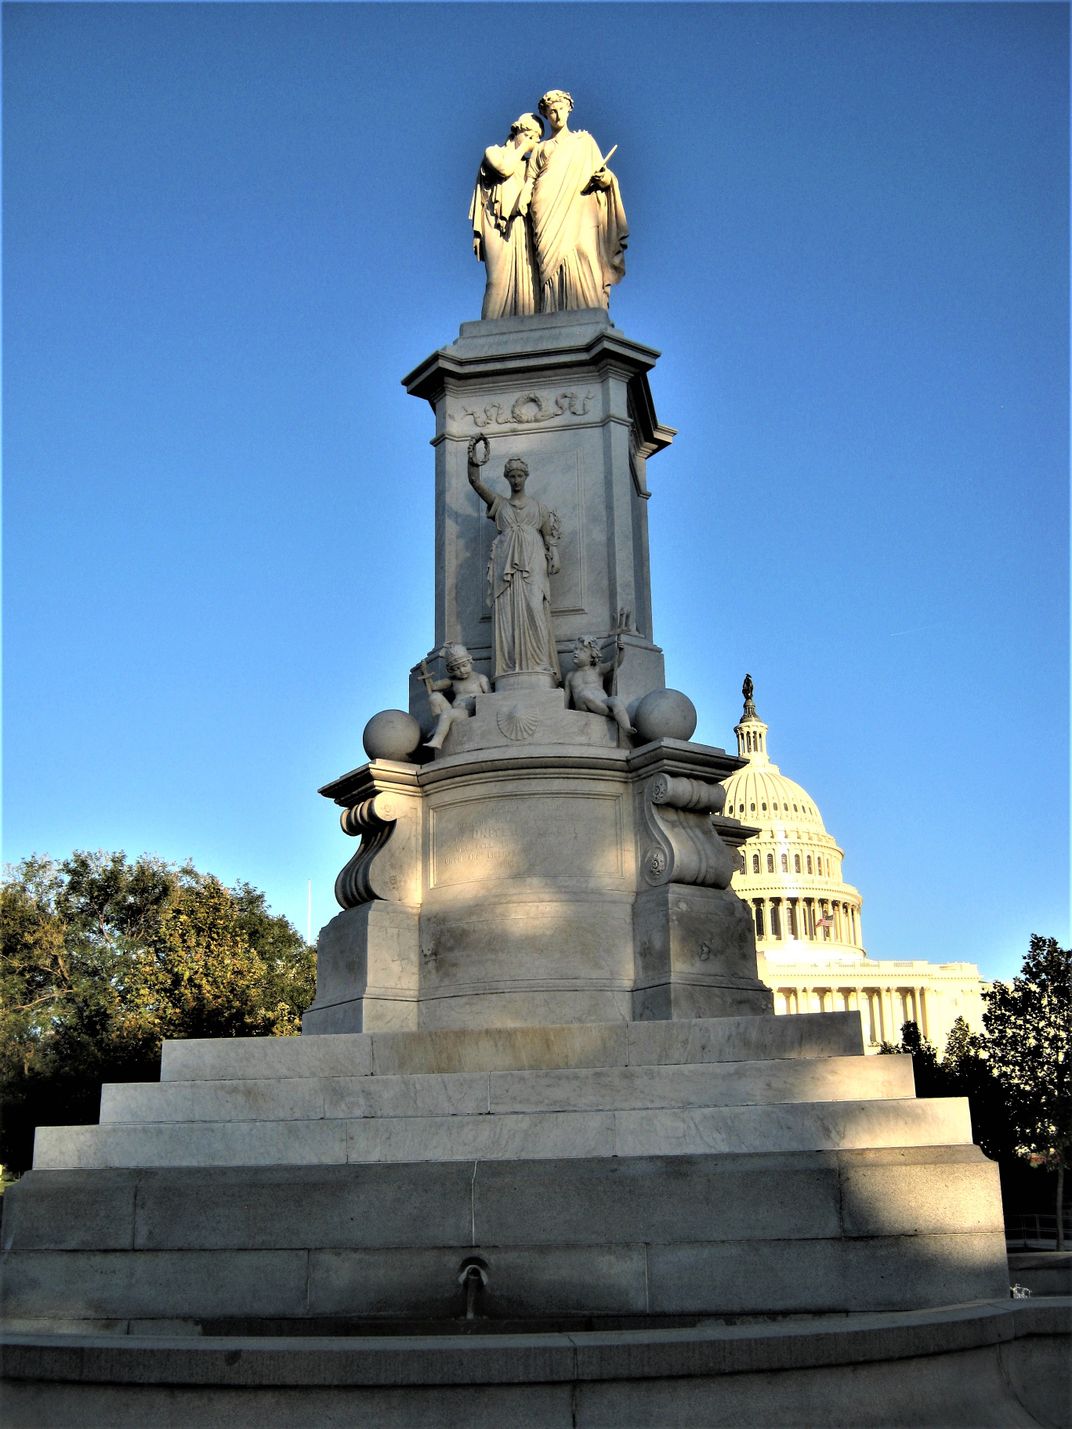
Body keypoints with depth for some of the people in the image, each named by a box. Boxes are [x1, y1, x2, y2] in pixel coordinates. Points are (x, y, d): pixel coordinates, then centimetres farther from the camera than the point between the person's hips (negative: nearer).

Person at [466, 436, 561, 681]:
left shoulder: (537, 507, 19)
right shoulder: (499, 504, 20)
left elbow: (549, 535, 11)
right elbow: (475, 481, 10)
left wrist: (554, 557, -6)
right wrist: (474, 454, -1)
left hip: (532, 562, -1)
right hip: (506, 561, 1)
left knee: (534, 608, -16)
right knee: (507, 612, -10)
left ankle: (540, 664, -22)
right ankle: (511, 667, -16)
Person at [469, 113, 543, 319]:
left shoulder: (529, 164, 29)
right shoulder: (494, 152, 16)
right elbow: (504, 168, -6)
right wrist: (521, 148, 6)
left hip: (522, 226, 5)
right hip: (499, 224, -5)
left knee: (525, 281, -11)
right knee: (500, 279, -18)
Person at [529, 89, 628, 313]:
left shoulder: (585, 141, 21)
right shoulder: (542, 149, 25)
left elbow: (602, 174, 14)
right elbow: (531, 181, 15)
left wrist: (605, 178, -9)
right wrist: (525, 199, -6)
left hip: (579, 217, -1)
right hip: (550, 222, 1)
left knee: (582, 273, -16)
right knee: (553, 273, -13)